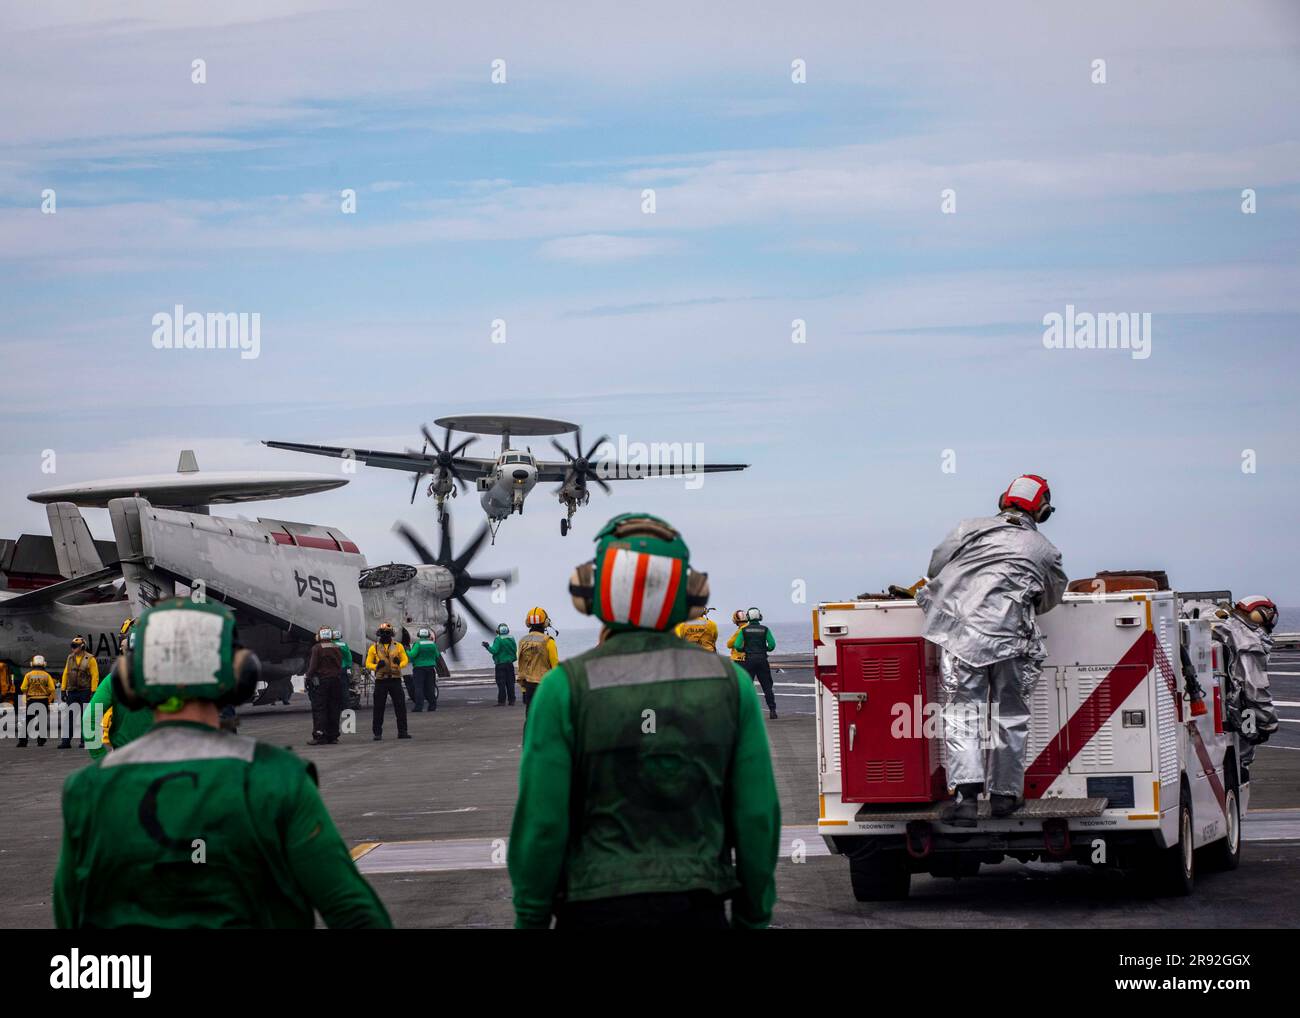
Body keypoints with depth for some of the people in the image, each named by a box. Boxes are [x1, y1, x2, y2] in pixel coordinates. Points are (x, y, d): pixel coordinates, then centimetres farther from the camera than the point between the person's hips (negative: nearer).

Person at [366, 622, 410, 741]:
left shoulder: (398, 646, 8)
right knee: (378, 707, 1)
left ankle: (402, 731, 5)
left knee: (400, 706, -1)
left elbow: (405, 660, 9)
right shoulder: (374, 648, 6)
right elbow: (368, 664, 6)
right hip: (381, 680, -1)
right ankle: (377, 733, 7)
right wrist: (376, 666, -15)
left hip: (395, 679, 1)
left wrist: (399, 664, -13)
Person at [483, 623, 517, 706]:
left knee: (501, 683, -2)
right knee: (510, 683, 9)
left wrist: (487, 646, -5)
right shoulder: (511, 639, 4)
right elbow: (515, 650, 10)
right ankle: (511, 700, 10)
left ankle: (502, 701, -4)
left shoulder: (498, 639, -13)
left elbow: (494, 650, -19)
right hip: (510, 663, 5)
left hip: (500, 664, -5)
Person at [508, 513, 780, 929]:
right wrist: (753, 919, 10)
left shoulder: (565, 688, -8)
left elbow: (541, 822, -10)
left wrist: (530, 921, 1)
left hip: (599, 912, -2)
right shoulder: (730, 684, 0)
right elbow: (757, 816, 0)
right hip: (697, 911, 2)